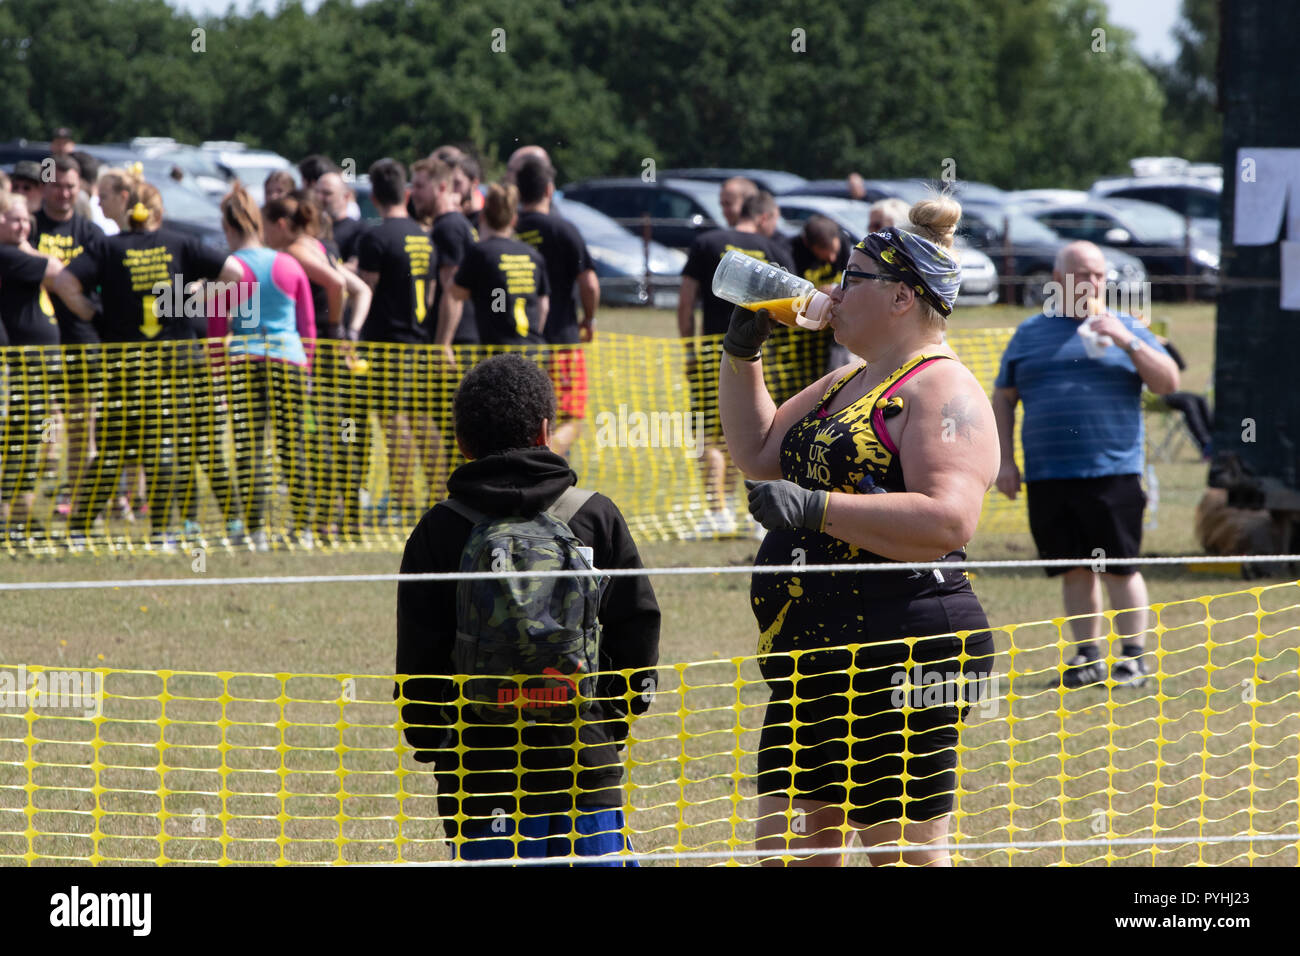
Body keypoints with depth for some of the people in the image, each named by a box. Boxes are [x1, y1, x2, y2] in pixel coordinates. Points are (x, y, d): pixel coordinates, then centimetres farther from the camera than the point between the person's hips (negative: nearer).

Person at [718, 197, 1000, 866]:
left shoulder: (940, 391, -11)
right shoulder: (850, 384, 20)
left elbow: (946, 523, -25)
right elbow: (757, 450, 31)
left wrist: (815, 508, -29)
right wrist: (741, 353, 18)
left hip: (900, 663, -10)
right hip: (815, 661, 10)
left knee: (905, 855, -6)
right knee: (787, 850, 11)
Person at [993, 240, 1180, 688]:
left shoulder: (1125, 329, 8)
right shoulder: (1029, 334, 13)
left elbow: (1168, 382, 0)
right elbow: (1003, 400, 17)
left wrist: (1127, 342, -12)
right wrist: (1004, 460, 7)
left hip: (1113, 471, -2)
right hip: (1047, 478, 2)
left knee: (1119, 567, -6)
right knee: (1075, 570, 5)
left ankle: (1135, 656, 2)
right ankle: (1087, 655, 13)